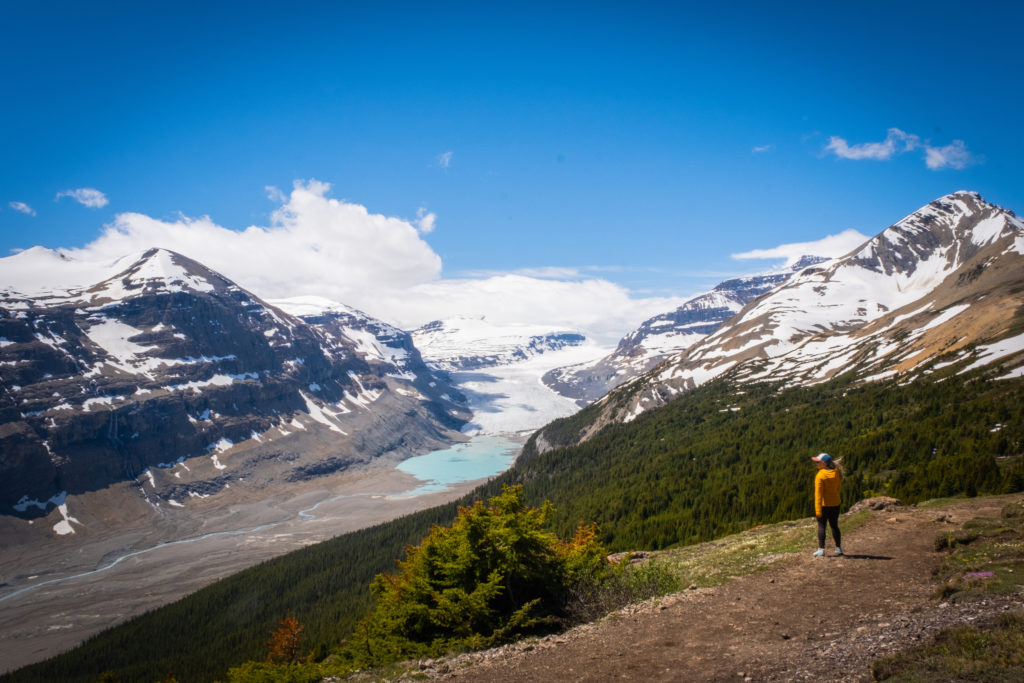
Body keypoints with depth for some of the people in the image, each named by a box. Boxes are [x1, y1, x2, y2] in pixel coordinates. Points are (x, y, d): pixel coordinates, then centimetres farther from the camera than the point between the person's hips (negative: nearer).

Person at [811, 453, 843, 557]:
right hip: (835, 504, 5)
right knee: (834, 525, 15)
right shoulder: (836, 473, 2)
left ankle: (821, 549, 0)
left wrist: (818, 509, -17)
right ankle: (838, 548, 21)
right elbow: (838, 488, 9)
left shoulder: (820, 475, -16)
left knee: (821, 526, 2)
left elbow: (818, 493, -18)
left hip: (824, 505, -5)